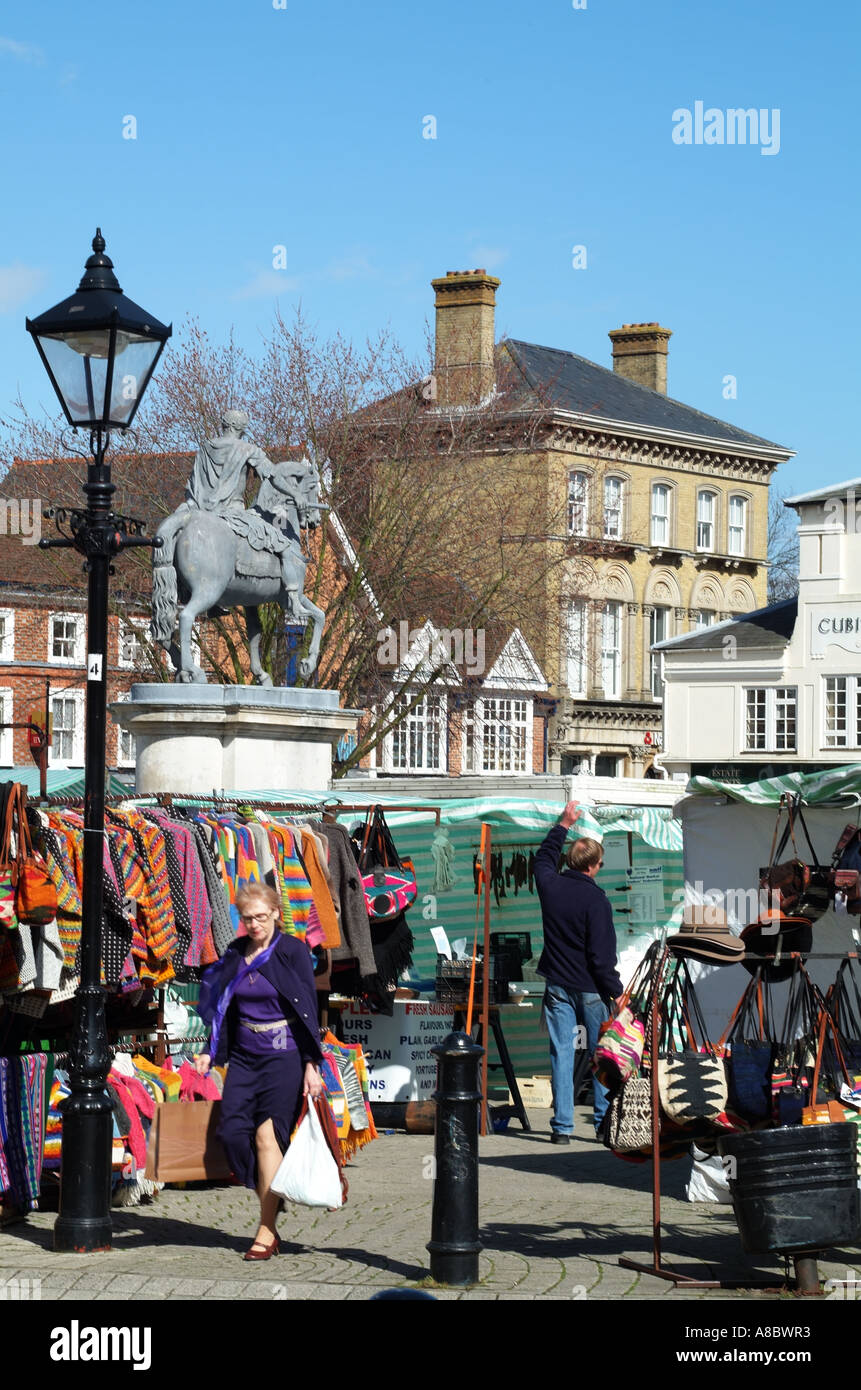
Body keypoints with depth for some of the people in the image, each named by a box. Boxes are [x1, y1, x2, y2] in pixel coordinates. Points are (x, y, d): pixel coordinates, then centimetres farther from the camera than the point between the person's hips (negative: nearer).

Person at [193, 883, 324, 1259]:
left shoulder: (292, 951, -5)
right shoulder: (235, 954, 10)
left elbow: (307, 1010, -6)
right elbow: (225, 1009, 17)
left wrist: (311, 1064, -9)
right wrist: (210, 1052, 7)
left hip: (283, 1055, -5)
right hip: (244, 1056, 6)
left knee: (267, 1134, -12)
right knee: (232, 1131, -6)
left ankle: (267, 1231, -9)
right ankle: (271, 1201, 13)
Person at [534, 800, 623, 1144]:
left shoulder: (550, 885, -1)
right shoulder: (595, 899, -16)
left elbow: (544, 857, 25)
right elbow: (601, 954, -16)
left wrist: (563, 824, 33)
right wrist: (615, 990, -8)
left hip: (557, 986, 5)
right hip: (590, 988, -4)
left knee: (561, 1054, 5)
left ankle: (562, 1126, 3)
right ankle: (605, 1123, 7)